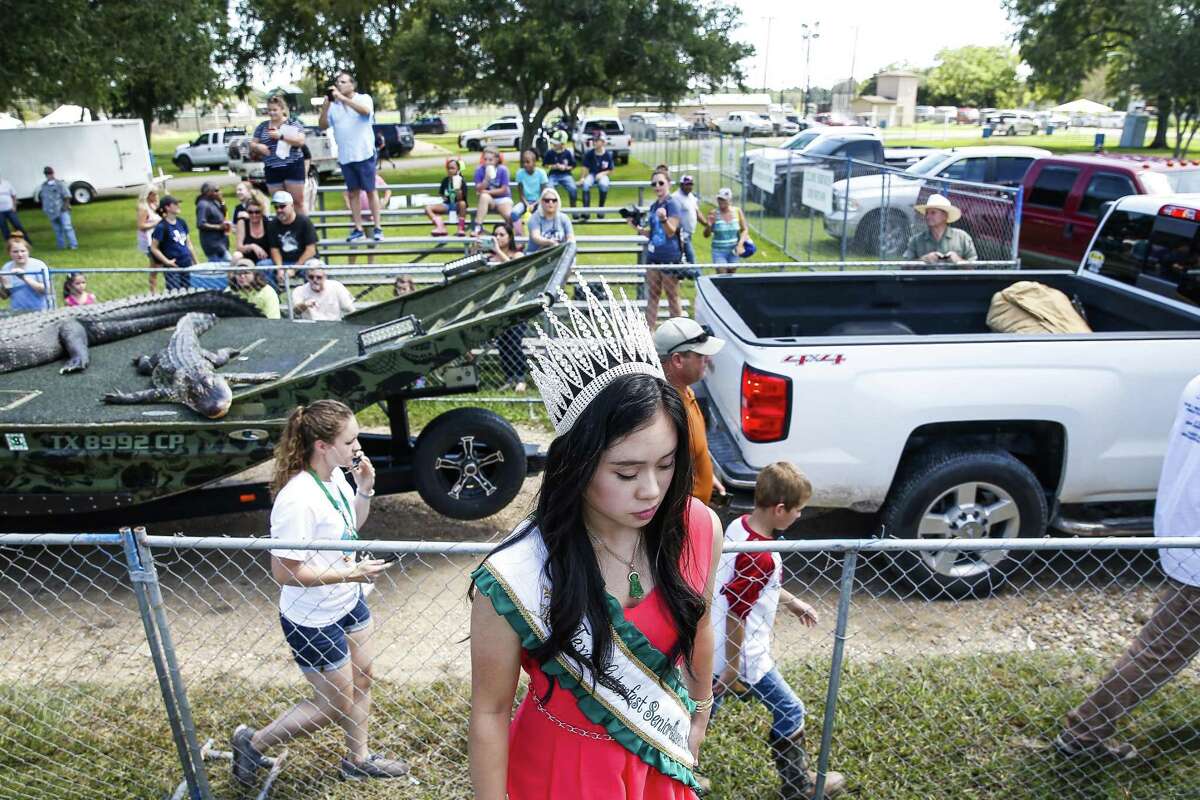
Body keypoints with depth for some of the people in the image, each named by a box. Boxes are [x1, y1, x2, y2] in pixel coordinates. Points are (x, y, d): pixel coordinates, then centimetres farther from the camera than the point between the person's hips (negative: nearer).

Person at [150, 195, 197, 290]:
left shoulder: (181, 222, 8)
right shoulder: (162, 227, -10)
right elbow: (154, 248, -8)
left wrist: (195, 262, 15)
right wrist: (167, 261, -14)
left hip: (187, 265, 6)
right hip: (173, 267, -6)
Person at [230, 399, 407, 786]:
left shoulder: (336, 476, -6)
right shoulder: (298, 500, -32)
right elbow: (285, 572, -28)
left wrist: (365, 489, -6)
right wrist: (348, 573, -27)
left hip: (348, 604, 8)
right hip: (312, 622, -8)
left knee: (361, 680, 22)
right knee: (335, 704, 10)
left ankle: (358, 759, 44)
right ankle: (254, 743, 32)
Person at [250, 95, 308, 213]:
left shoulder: (294, 122, 2)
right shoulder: (262, 126, 12)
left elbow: (301, 141, -11)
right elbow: (252, 144, 15)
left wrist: (281, 136, -19)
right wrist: (258, 146, -8)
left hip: (293, 167, -4)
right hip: (272, 170, 4)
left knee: (297, 201, -3)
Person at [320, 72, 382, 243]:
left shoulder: (364, 98, 0)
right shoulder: (333, 105, 10)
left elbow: (365, 110, -23)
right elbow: (322, 126, 6)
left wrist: (341, 97, -26)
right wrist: (325, 106, -9)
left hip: (364, 154, -4)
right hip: (344, 157, 4)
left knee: (370, 191, 1)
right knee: (353, 192, 6)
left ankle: (377, 228, 4)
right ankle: (358, 229, 10)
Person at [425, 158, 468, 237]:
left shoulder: (461, 181, -8)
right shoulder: (445, 181, 6)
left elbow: (460, 199, -17)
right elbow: (440, 193, 20)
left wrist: (458, 188, -32)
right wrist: (442, 197, -2)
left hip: (457, 205, -5)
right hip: (447, 204, 5)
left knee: (462, 203, -41)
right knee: (428, 208, -15)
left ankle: (461, 228, -27)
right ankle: (440, 227, -28)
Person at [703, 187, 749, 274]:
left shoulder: (737, 211, -2)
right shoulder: (713, 213, -8)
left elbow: (745, 229, 5)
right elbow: (706, 235, -3)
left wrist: (740, 244, -11)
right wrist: (708, 225, -24)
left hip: (734, 251, 3)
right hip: (719, 251, -3)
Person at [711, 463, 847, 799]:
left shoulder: (739, 525, -2)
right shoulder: (762, 557, -29)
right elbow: (736, 613, -25)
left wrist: (792, 601, 24)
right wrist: (732, 666, -16)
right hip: (743, 653, -8)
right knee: (790, 711, 12)